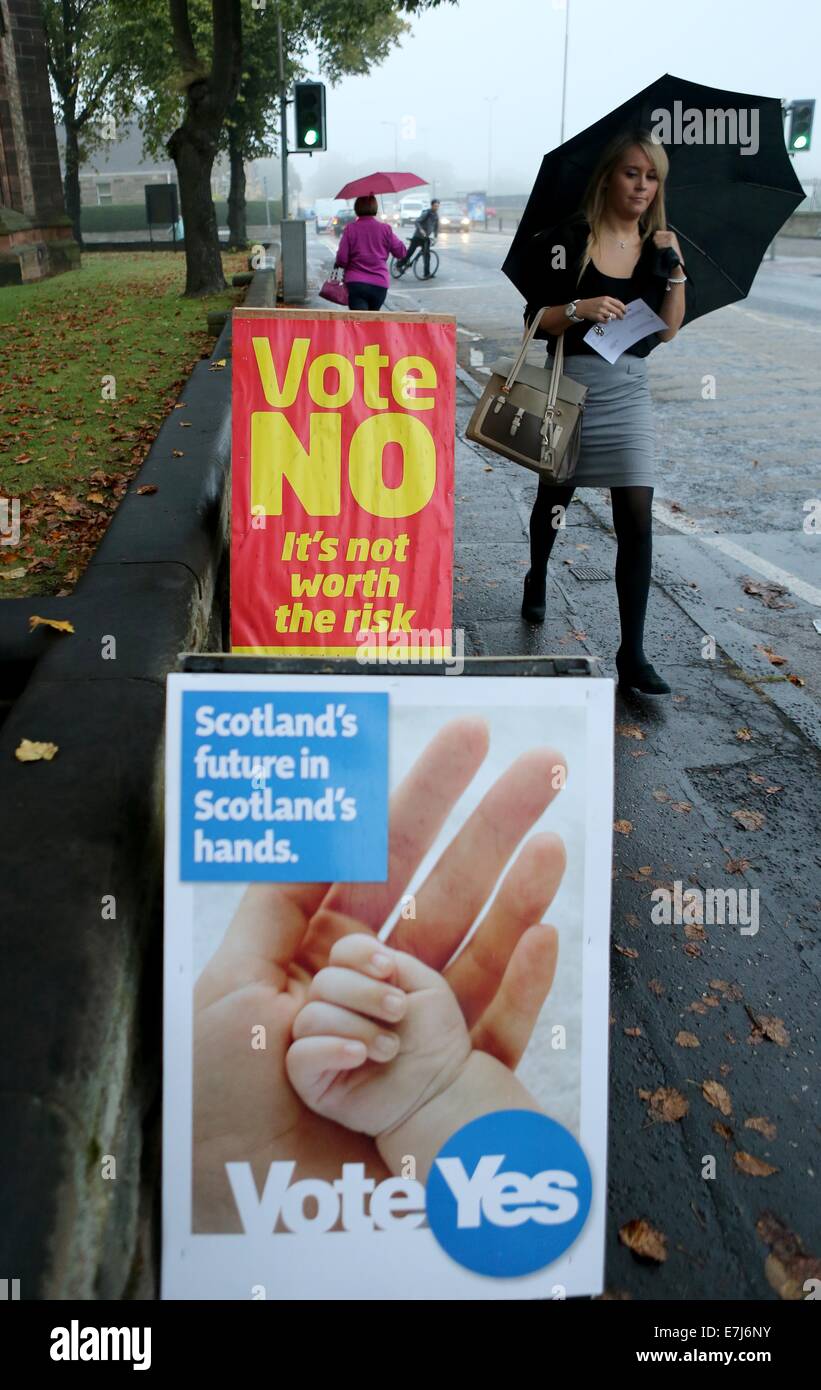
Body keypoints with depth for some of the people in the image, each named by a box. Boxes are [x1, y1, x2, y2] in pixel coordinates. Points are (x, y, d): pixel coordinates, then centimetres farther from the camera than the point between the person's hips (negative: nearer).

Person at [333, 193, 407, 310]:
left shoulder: (350, 229, -4)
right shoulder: (385, 229, 0)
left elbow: (342, 258, -8)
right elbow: (401, 252, 7)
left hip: (356, 283, -2)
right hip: (380, 284, 3)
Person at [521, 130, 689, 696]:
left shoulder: (659, 245, 7)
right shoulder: (570, 238, -4)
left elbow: (669, 330, 4)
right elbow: (537, 320, -7)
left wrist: (676, 269, -8)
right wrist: (579, 308, -25)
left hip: (628, 390, 2)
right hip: (570, 384, -2)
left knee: (637, 516, -9)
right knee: (555, 496, 14)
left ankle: (633, 654, -6)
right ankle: (537, 580, 47)